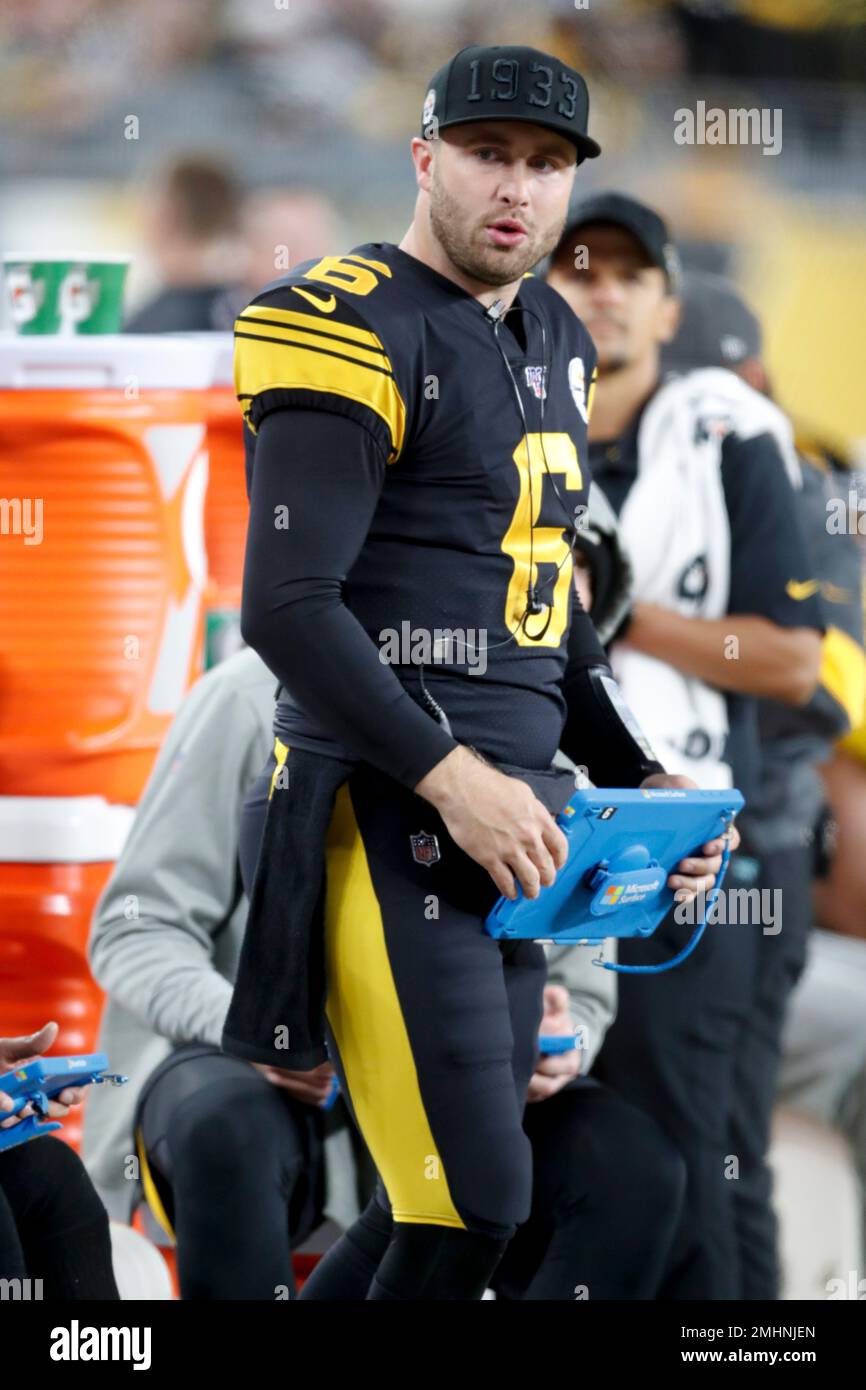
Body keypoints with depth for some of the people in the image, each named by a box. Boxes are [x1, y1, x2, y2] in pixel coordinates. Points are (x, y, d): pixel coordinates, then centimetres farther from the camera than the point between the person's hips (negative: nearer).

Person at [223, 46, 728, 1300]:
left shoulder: (553, 345, 16)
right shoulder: (361, 335, -11)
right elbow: (288, 608, -18)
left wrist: (635, 775, 15)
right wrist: (452, 779, -21)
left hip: (511, 809, 9)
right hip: (385, 811, -9)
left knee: (454, 1194, 9)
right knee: (476, 1201, -14)